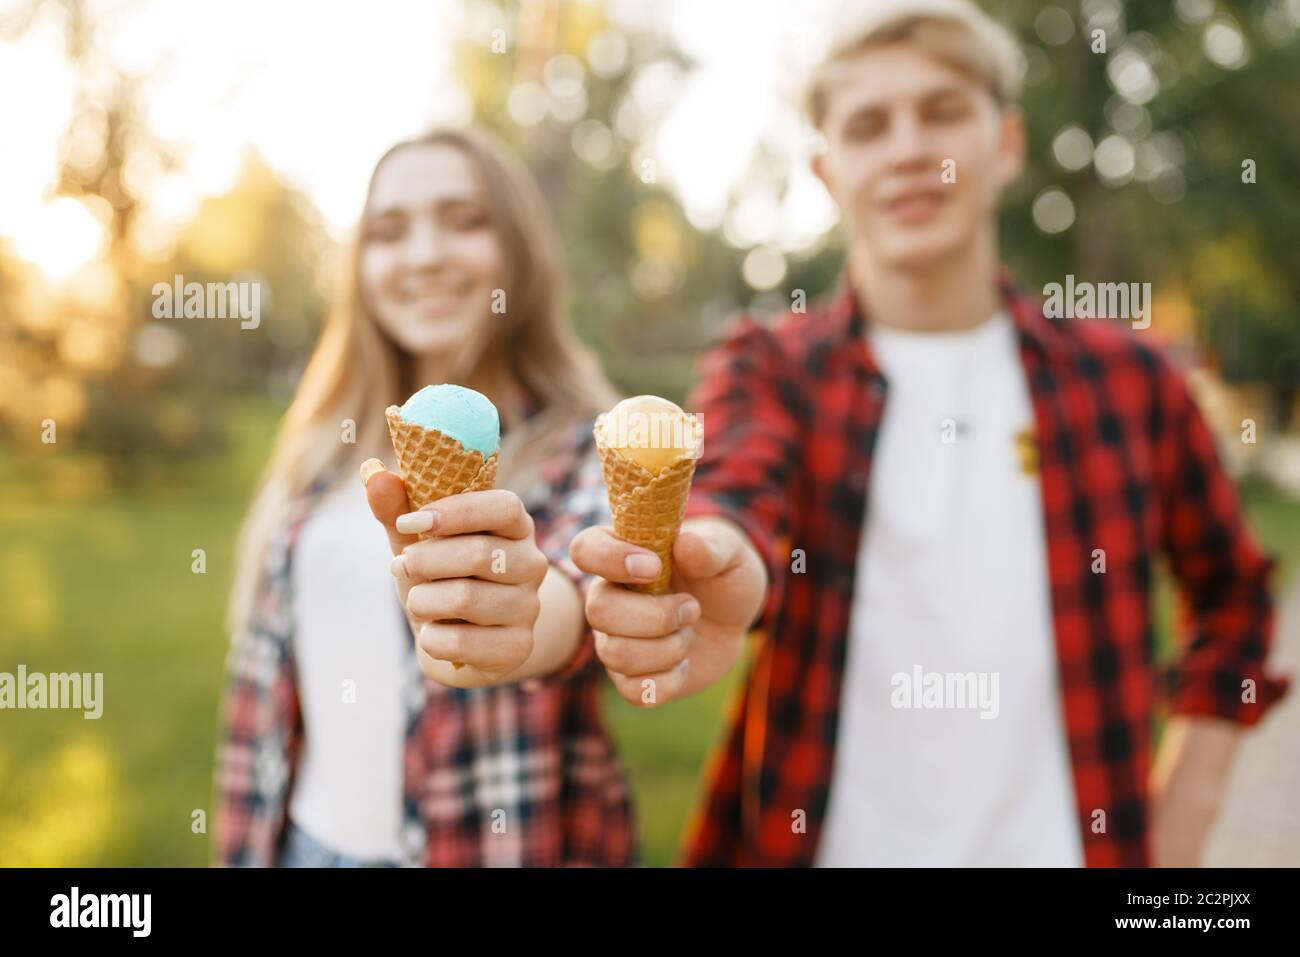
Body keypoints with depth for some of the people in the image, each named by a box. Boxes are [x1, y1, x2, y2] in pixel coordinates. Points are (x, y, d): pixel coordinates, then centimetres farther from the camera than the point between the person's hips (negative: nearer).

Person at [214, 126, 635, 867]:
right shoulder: (323, 448, 4)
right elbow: (267, 678, 8)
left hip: (503, 839, -3)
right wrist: (245, 848, 7)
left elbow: (589, 572, -32)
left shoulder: (590, 448, -10)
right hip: (316, 837, 4)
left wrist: (523, 621, -52)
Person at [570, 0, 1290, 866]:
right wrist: (720, 565, -50)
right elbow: (732, 490, -27)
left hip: (1064, 843, 2)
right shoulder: (770, 370, -6)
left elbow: (1231, 588, 9)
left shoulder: (1124, 376, -1)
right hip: (828, 839, -1)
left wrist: (1179, 821, 2)